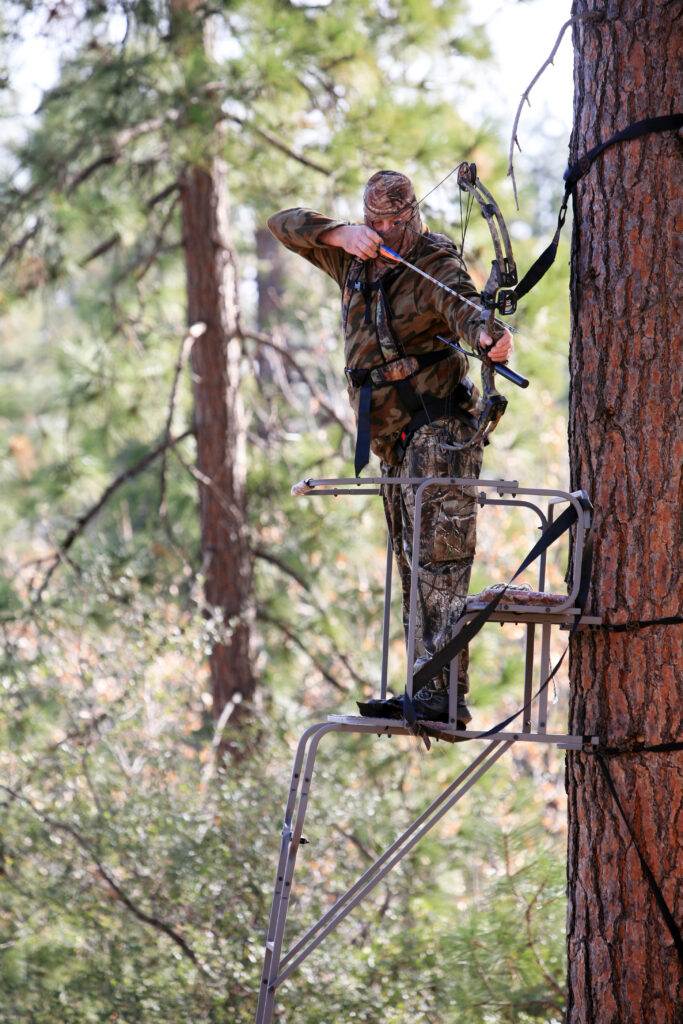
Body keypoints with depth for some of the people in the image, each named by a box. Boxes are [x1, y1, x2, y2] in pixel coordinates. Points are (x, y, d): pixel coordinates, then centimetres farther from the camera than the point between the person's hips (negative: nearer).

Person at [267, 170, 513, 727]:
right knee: (414, 567, 10)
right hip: (393, 440, 8)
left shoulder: (435, 260, -7)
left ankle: (442, 693, -27)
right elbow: (285, 224, 10)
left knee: (440, 561, -19)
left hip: (439, 425, -8)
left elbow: (460, 301, -29)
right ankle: (427, 690, 14)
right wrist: (340, 233, -11)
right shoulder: (354, 260, 13)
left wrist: (486, 332, -53)